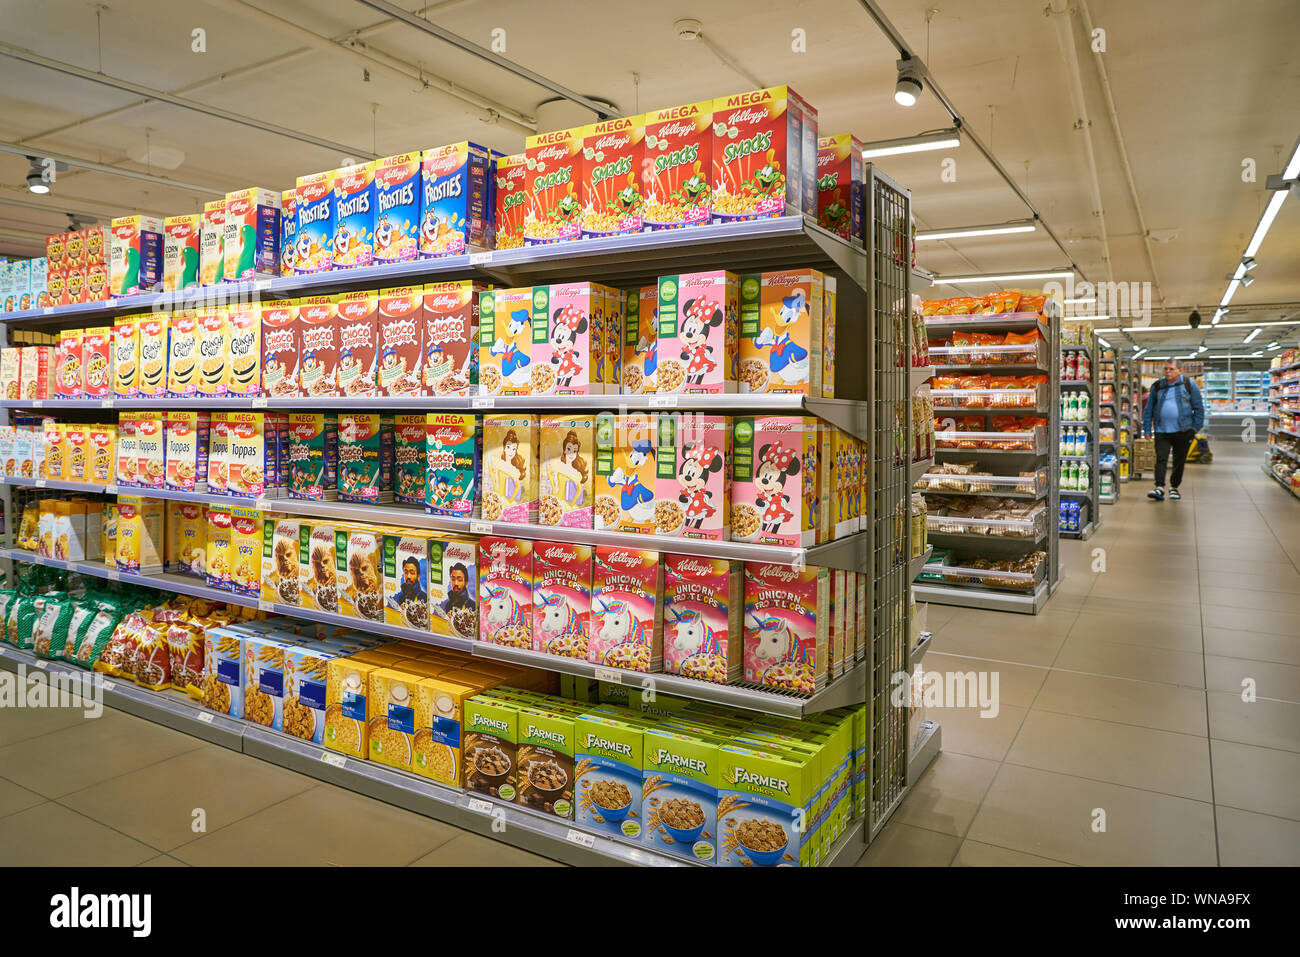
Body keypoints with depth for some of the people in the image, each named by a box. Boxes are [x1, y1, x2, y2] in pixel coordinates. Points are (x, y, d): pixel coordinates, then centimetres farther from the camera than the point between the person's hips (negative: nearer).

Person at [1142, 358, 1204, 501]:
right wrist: (1147, 429, 7)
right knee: (1160, 458, -9)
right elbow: (1149, 409, 12)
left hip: (1183, 430, -1)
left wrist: (1195, 427, 0)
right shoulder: (1157, 386, 7)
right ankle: (1159, 488, -12)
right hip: (1161, 430, 1)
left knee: (1179, 461, 8)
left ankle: (1174, 487, 21)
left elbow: (1198, 408, 6)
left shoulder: (1189, 384, 2)